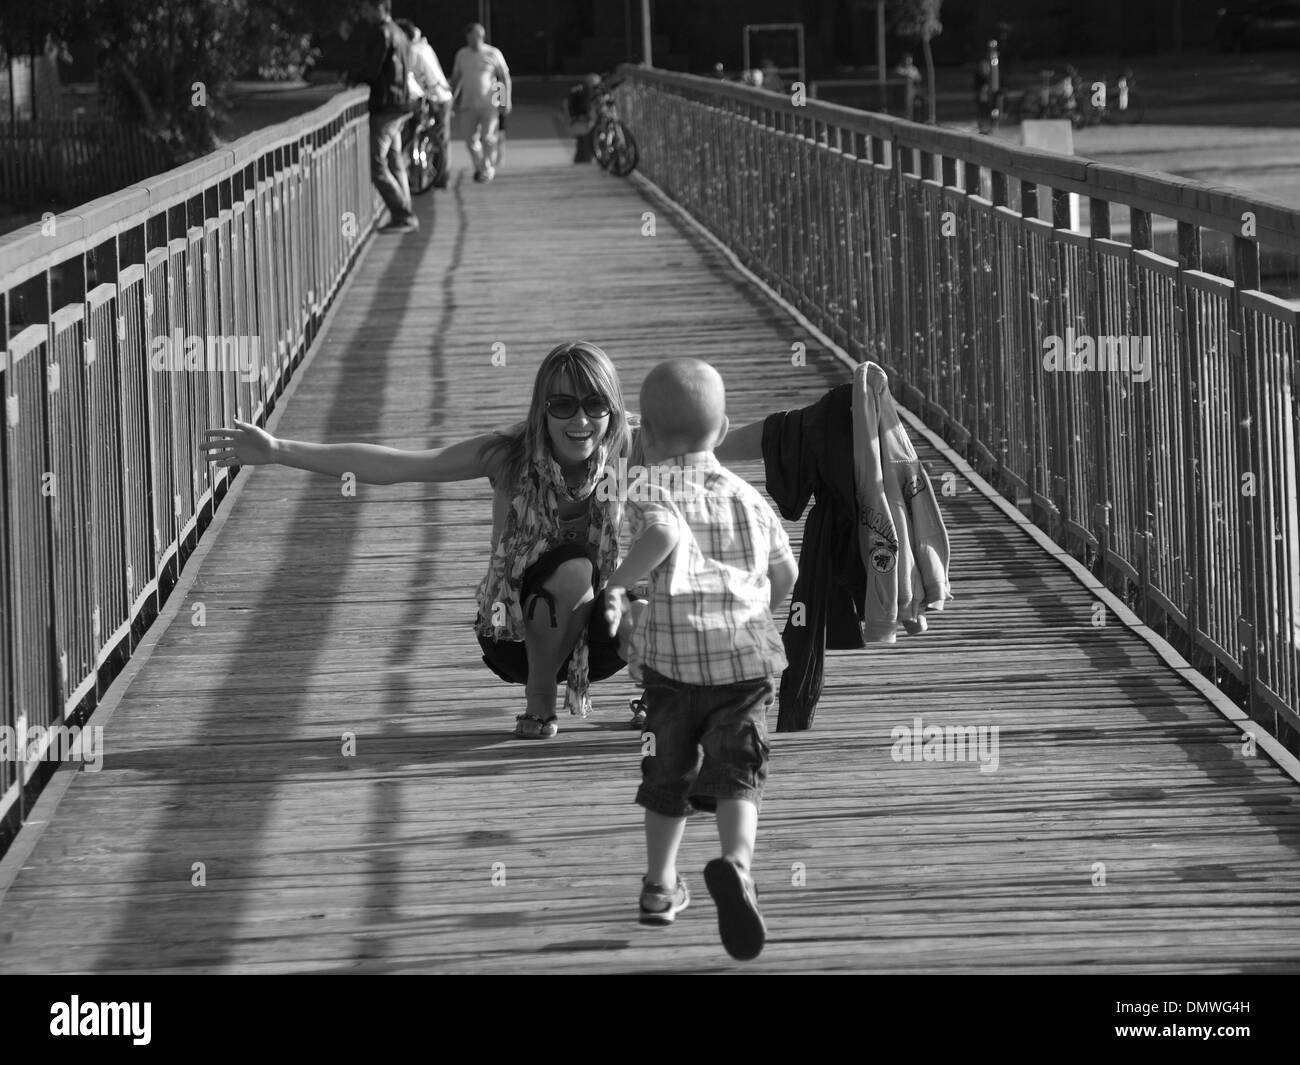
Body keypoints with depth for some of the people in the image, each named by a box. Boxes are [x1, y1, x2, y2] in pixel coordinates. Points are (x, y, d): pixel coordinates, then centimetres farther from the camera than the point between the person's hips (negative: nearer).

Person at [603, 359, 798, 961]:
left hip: (671, 656, -2)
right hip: (747, 656, 2)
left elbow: (663, 535, -26)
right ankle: (735, 863, -32)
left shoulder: (654, 492, -2)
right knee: (736, 775, -4)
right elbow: (786, 574, 23)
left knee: (668, 777, 17)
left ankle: (659, 886, 29)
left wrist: (615, 587, -19)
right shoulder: (747, 497, 14)